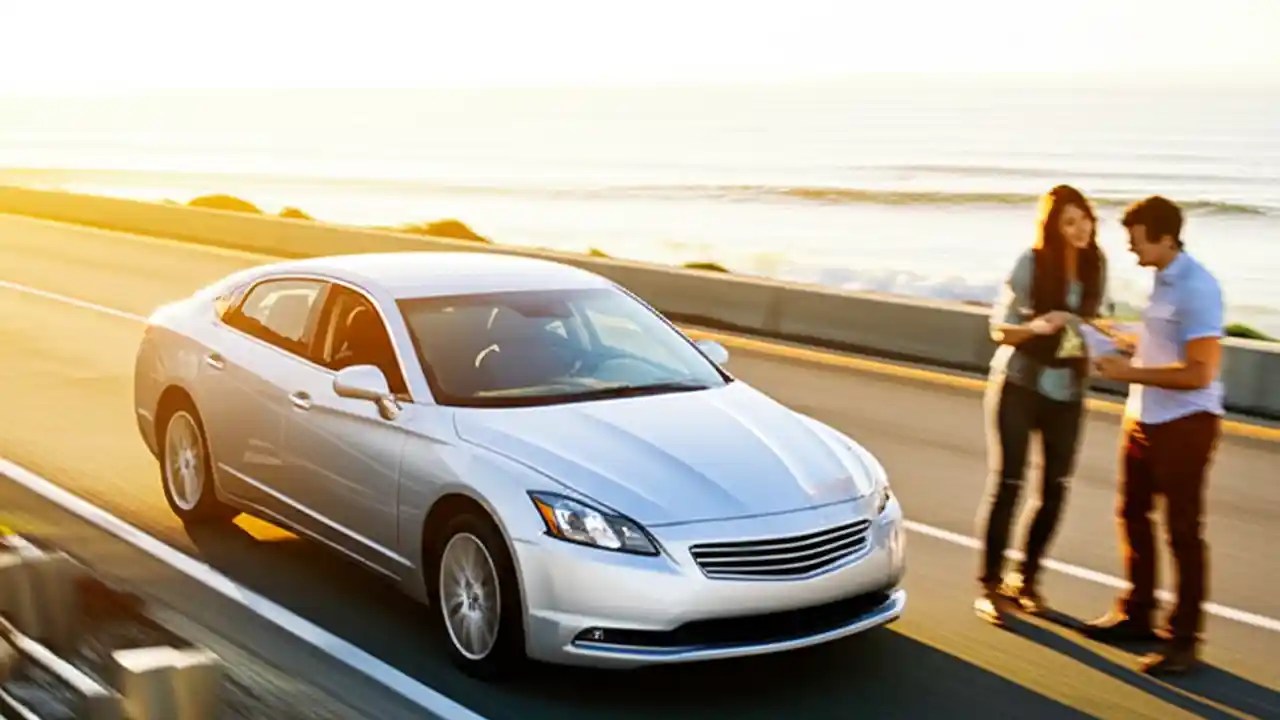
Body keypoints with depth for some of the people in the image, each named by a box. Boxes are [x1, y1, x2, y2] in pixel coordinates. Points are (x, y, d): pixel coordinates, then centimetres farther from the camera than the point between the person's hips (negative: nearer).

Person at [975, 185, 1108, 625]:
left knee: (1055, 487, 8)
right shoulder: (1031, 264, -13)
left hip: (1067, 391, 4)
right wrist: (1035, 326, -29)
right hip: (1019, 384, -4)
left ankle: (1027, 577, 23)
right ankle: (989, 583, 6)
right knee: (1007, 483, -3)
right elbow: (1000, 328, -11)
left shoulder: (1096, 265, 0)